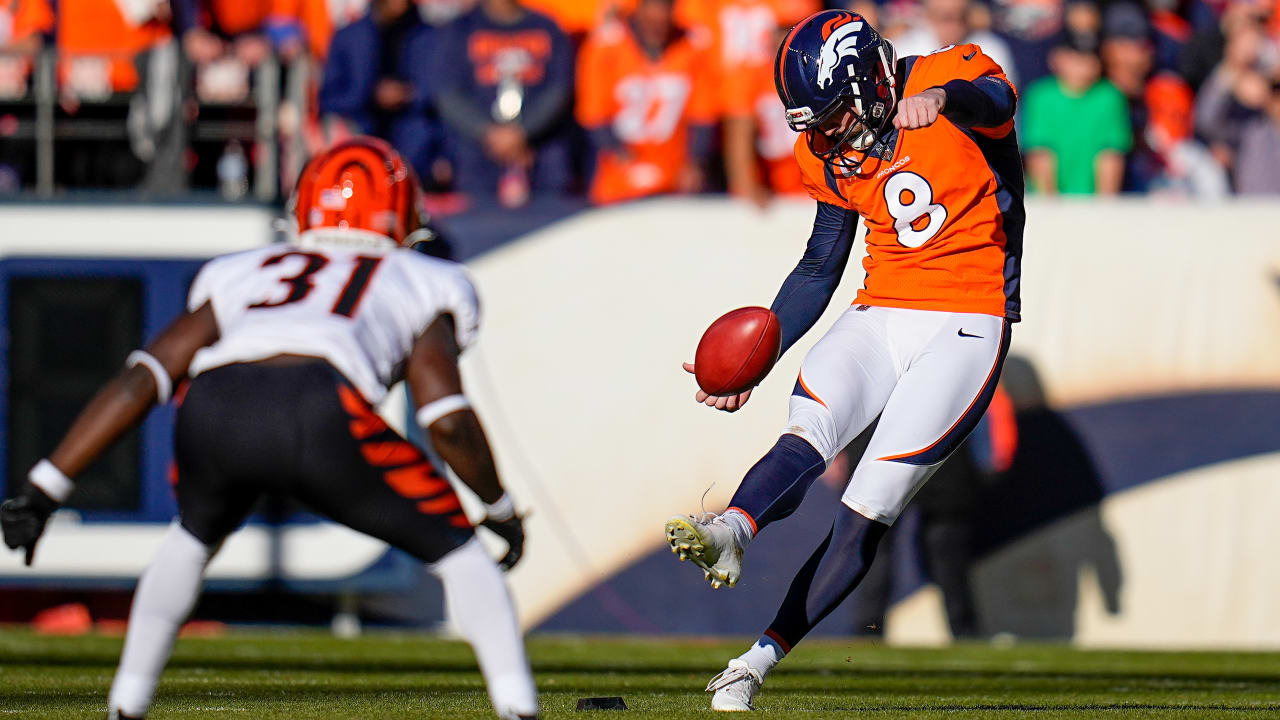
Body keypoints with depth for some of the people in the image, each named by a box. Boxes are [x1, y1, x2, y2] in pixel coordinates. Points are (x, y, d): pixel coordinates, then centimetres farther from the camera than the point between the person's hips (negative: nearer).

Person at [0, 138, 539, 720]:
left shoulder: (238, 279, 36)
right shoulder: (416, 285, 30)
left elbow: (139, 382, 26)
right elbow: (448, 421, 17)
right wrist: (500, 508, 34)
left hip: (213, 407, 3)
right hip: (321, 407, -3)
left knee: (195, 535, 36)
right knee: (454, 548, 18)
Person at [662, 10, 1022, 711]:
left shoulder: (950, 76, -9)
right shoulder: (832, 155, 8)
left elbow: (996, 101, -33)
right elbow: (818, 271, 16)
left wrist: (943, 98, -57)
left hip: (964, 328, -5)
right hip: (878, 314, 5)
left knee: (864, 515, -13)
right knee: (805, 438, -27)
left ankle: (755, 662, -11)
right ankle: (728, 533, -54)